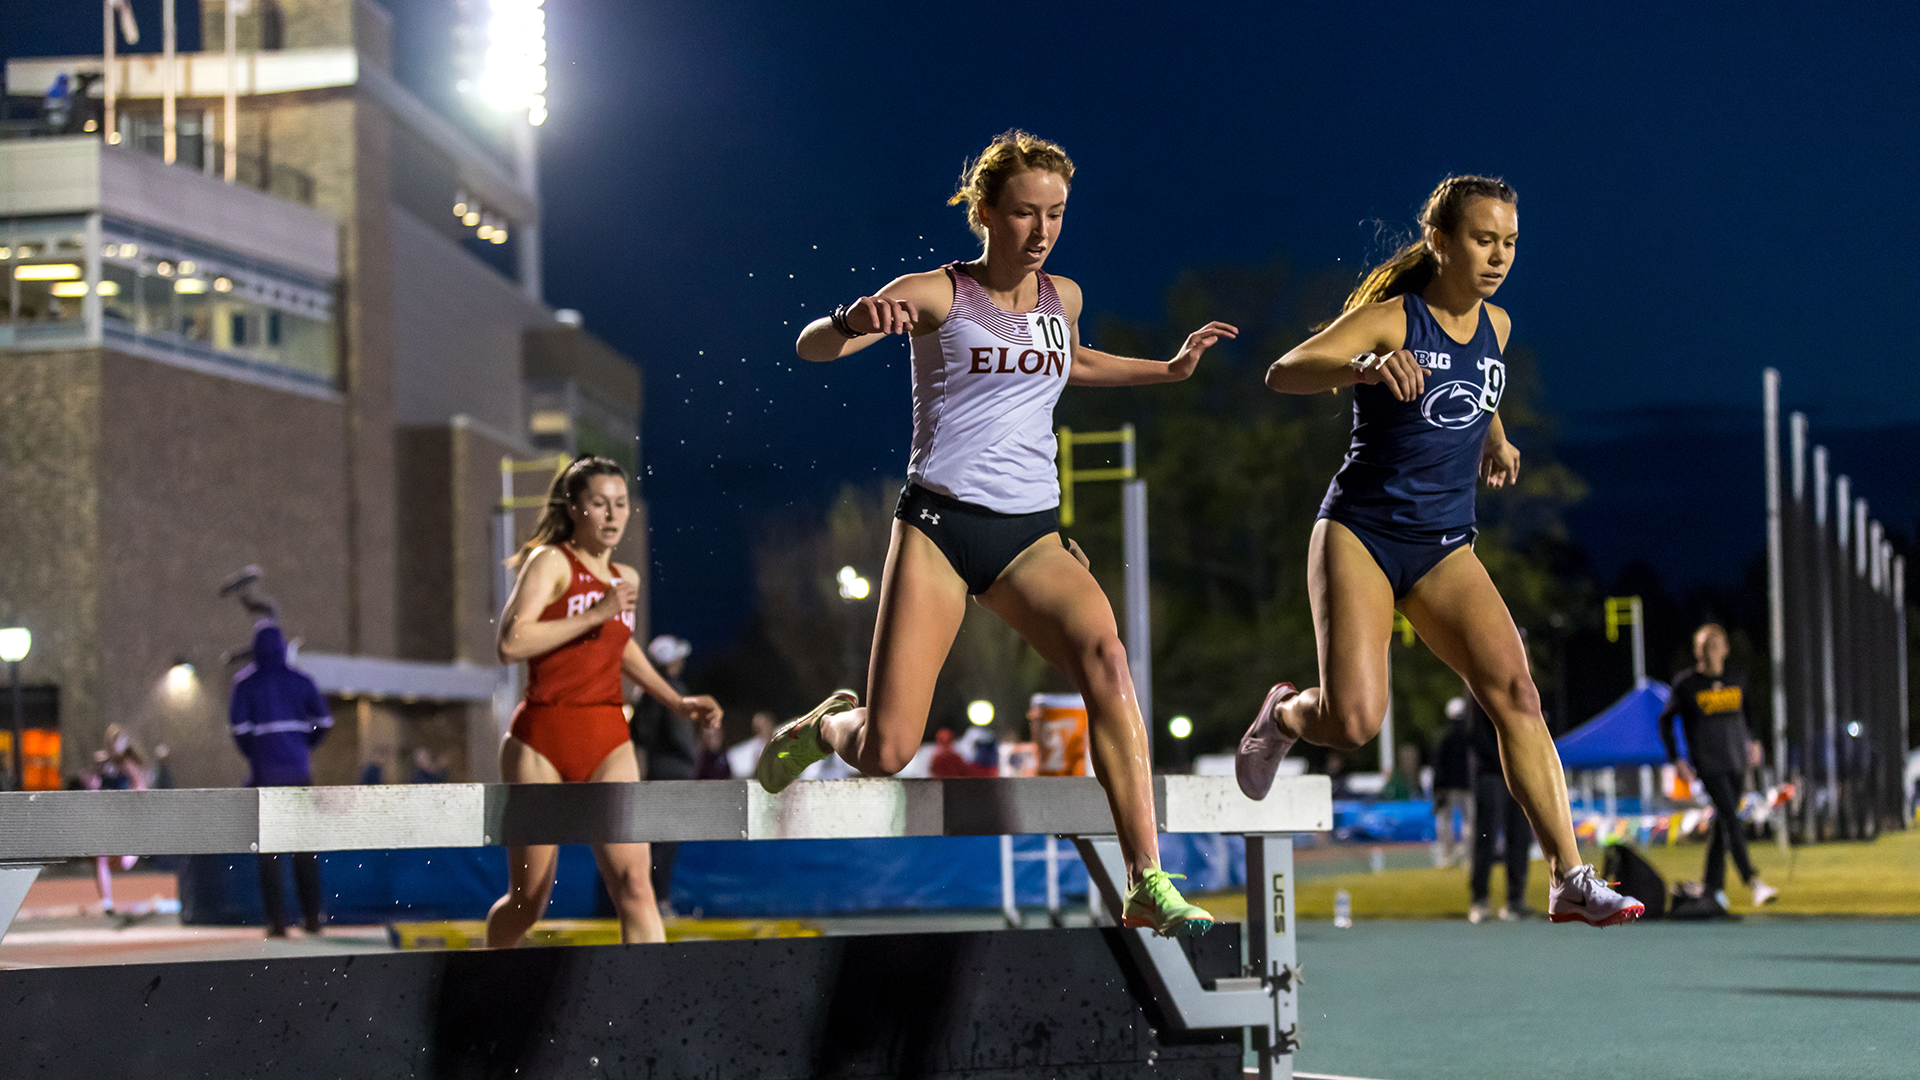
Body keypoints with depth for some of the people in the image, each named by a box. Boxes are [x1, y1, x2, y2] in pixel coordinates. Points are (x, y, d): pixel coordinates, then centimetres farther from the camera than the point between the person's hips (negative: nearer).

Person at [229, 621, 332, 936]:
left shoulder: (246, 682, -3)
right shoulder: (300, 679, 4)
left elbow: (239, 727, -9)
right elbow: (323, 722, 2)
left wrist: (252, 755, 7)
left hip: (265, 768, -2)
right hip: (298, 768, 2)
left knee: (269, 846, 1)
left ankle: (277, 919, -3)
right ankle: (312, 917, 12)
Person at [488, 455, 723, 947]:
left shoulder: (625, 578, 14)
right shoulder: (551, 561, -5)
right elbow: (511, 643, -20)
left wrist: (676, 701, 28)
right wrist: (595, 614, -20)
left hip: (608, 741, 4)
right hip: (540, 740, -4)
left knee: (632, 880, -15)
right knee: (527, 899, 6)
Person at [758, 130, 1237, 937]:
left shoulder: (1062, 298, 13)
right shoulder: (938, 294, -2)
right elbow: (810, 348, -11)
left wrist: (1169, 368, 28)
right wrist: (853, 319, -34)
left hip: (1030, 534, 3)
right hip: (938, 525, -3)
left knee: (1104, 653, -29)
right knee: (885, 756, -10)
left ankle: (1148, 886, -32)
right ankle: (827, 726, 30)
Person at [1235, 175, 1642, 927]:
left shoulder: (1496, 326, 10)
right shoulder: (1391, 317, -10)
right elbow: (1282, 373, -25)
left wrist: (1495, 440, 19)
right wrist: (1364, 368, -42)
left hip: (1443, 548, 5)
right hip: (1359, 532, -5)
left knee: (1513, 691, -14)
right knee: (1355, 722, -18)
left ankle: (1570, 879, -14)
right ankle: (1286, 712, 19)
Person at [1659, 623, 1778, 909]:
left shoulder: (1736, 681, 10)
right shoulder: (1685, 684, -3)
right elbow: (1665, 721, 3)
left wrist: (1750, 743, 8)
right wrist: (1676, 759, -5)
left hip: (1736, 763, 5)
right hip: (1707, 764, -5)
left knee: (1723, 823, 8)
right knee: (1731, 820, -16)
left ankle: (1711, 886, 18)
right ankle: (1753, 883, -25)